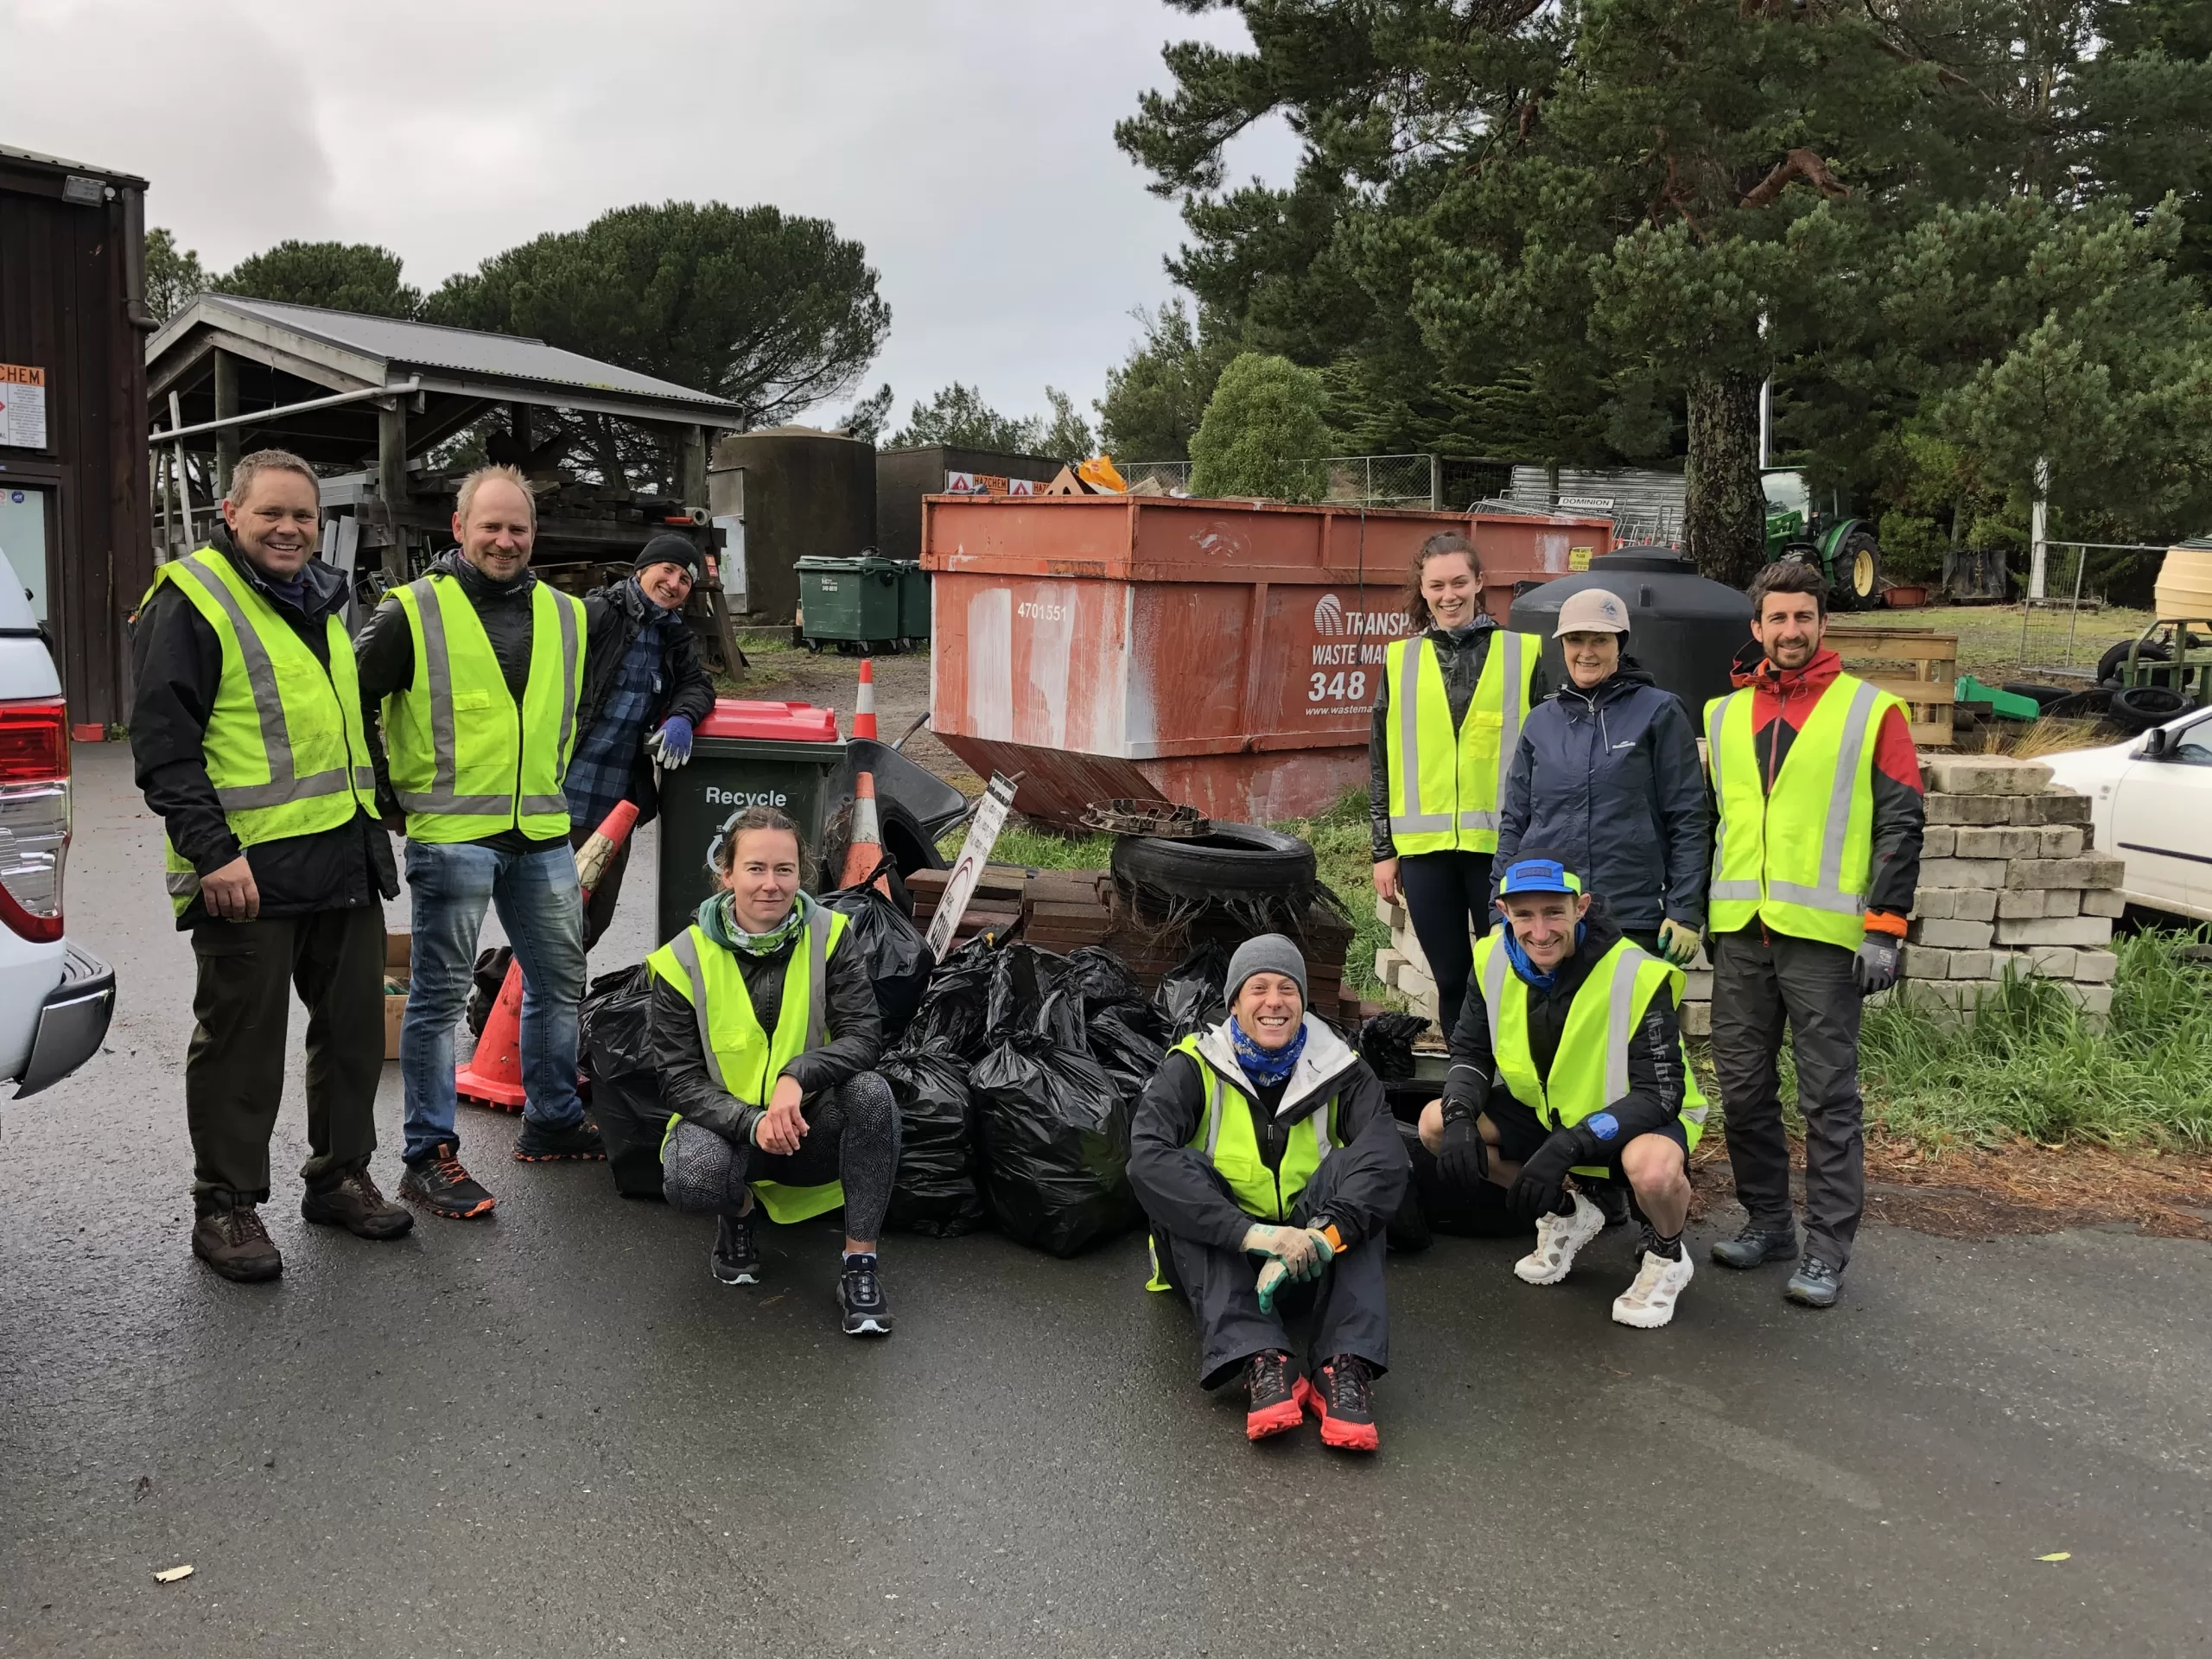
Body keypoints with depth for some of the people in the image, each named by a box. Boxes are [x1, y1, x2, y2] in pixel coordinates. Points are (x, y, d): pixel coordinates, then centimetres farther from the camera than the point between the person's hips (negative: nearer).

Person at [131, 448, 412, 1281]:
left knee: (354, 1026, 13)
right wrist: (210, 852, -21)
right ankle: (226, 1205, 15)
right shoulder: (190, 601, -7)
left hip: (345, 861, 8)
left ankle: (339, 1174, 28)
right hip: (248, 869, -7)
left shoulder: (321, 601, 17)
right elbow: (162, 741, -13)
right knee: (242, 1042, 2)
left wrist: (374, 820, 22)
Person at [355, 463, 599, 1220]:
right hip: (450, 832, -6)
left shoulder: (564, 615, 11)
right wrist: (385, 795, -2)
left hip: (540, 831, 6)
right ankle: (428, 1157, 8)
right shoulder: (413, 612, -5)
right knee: (439, 995, -1)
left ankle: (553, 1122, 30)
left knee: (559, 980, 14)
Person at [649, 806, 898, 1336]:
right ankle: (737, 1212, 5)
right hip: (726, 1124, -1)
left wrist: (796, 1076, -35)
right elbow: (679, 1080, -10)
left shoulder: (828, 936, -8)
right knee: (691, 1177, -34)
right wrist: (752, 1122, -28)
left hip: (809, 1125, 1)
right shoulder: (683, 960, -9)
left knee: (871, 1091, -31)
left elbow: (864, 1035, -16)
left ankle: (860, 1262, -19)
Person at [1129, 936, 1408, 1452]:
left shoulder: (1340, 1070, -5)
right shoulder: (1194, 1067, -10)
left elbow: (1386, 1156, -22)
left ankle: (1345, 1365, -33)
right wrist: (1254, 1233, -40)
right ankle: (1259, 1360, -41)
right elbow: (1147, 1155, -29)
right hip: (1218, 1263, -1)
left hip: (1308, 1267, 1)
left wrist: (1323, 1237, -41)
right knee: (1184, 1171, -28)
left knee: (1352, 1166, -24)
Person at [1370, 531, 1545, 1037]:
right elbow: (1381, 761, 11)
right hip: (1424, 846, 2)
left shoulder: (1522, 654, 4)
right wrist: (1384, 850, 8)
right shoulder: (1401, 660, 9)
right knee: (1451, 979, 9)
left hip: (1502, 843, -2)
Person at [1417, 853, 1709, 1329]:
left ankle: (1666, 1256, -1)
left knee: (1653, 1167, -40)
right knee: (1436, 1123, -10)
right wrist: (1459, 1114, -24)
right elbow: (1471, 1052, -2)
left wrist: (1569, 1146, -39)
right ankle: (1566, 1214, 11)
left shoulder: (1636, 976, -28)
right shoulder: (1495, 961, -12)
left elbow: (1660, 1094, -27)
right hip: (1547, 1112, 6)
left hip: (1640, 1118, -6)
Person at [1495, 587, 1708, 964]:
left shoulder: (1659, 713, 1)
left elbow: (1689, 821, -1)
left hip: (1634, 923, -3)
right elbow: (1514, 823, 15)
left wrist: (1685, 912, -7)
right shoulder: (1541, 721, 12)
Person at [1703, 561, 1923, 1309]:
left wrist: (1885, 927, -9)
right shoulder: (1724, 714, 14)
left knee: (1828, 1096, 0)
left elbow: (1900, 824, -2)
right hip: (1739, 933, 4)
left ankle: (1827, 1248, 7)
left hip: (1824, 934, -4)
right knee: (1743, 1088, 10)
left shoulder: (1871, 711, 1)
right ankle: (1767, 1220, 24)